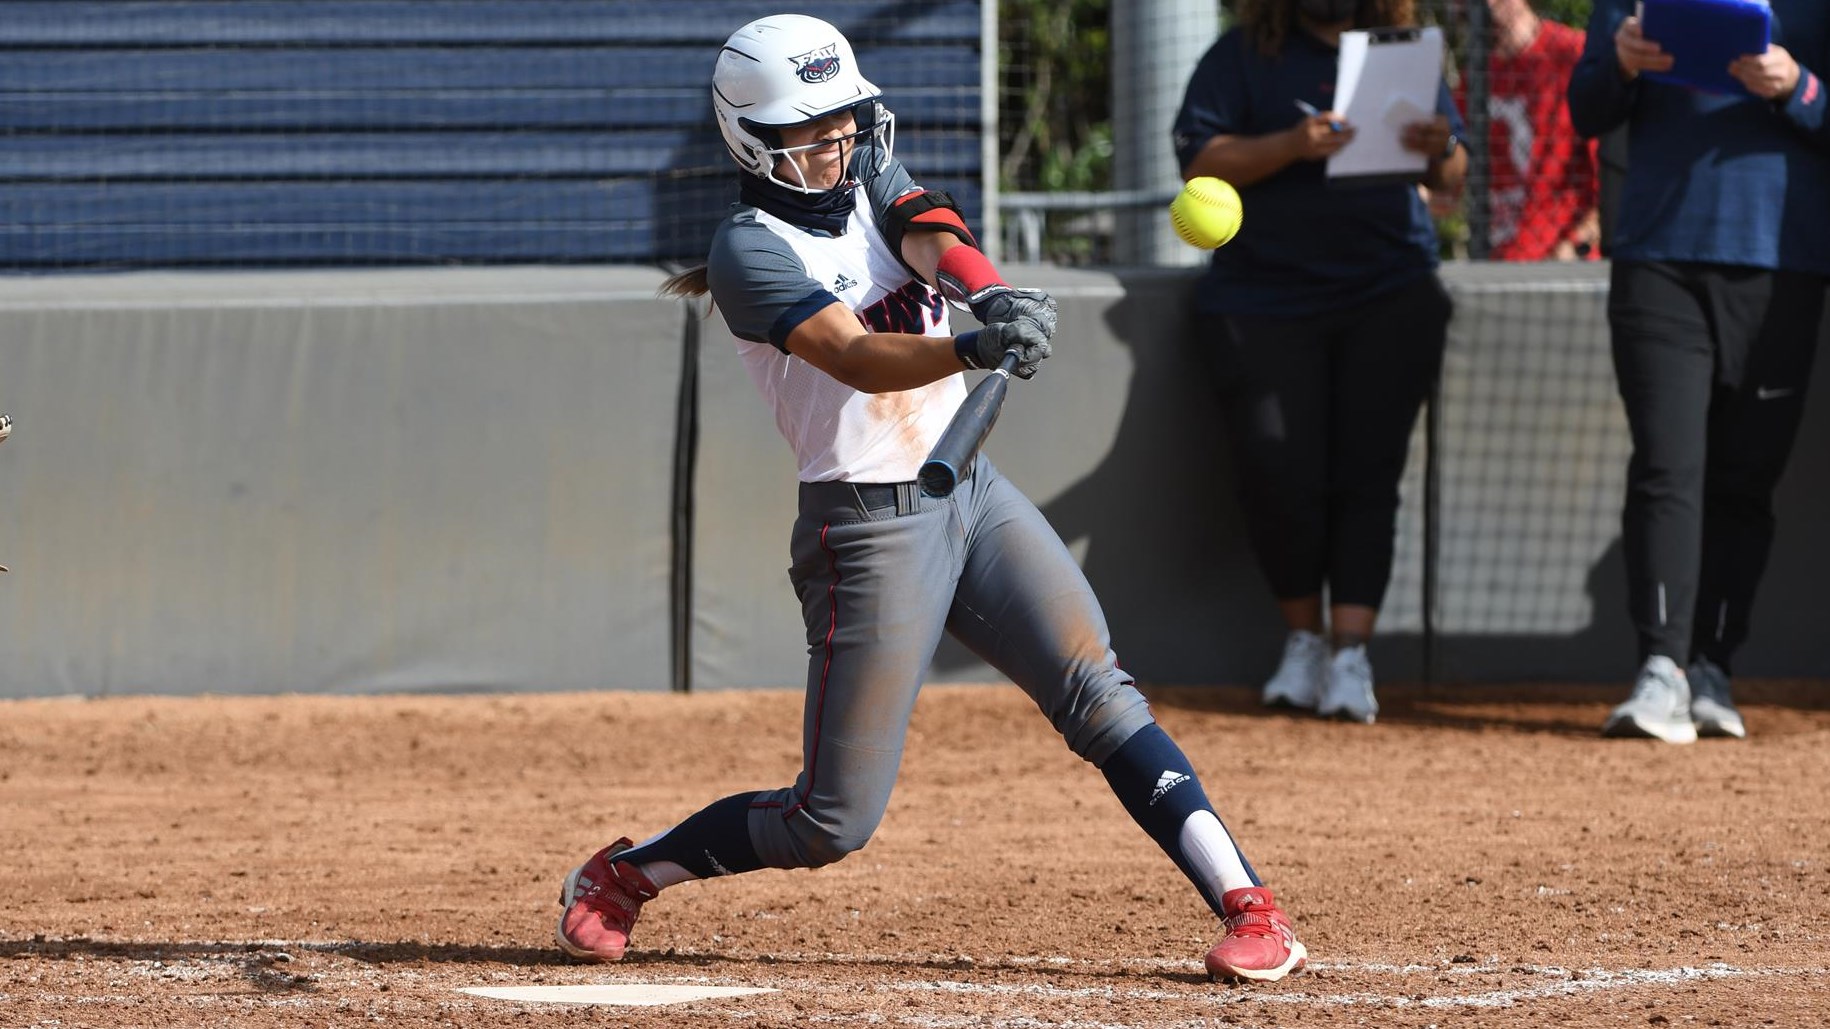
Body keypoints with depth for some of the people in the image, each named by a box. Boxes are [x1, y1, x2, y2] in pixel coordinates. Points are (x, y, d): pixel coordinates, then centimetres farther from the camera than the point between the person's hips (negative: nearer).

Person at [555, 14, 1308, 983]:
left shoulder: (871, 176, 9)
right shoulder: (751, 252, -12)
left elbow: (935, 240, -12)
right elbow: (858, 360, -27)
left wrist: (994, 294, -36)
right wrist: (975, 348, -46)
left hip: (973, 494, 6)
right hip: (869, 529, -6)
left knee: (1097, 692, -12)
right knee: (834, 821, -2)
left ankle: (1249, 907, -16)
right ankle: (623, 872, 20)